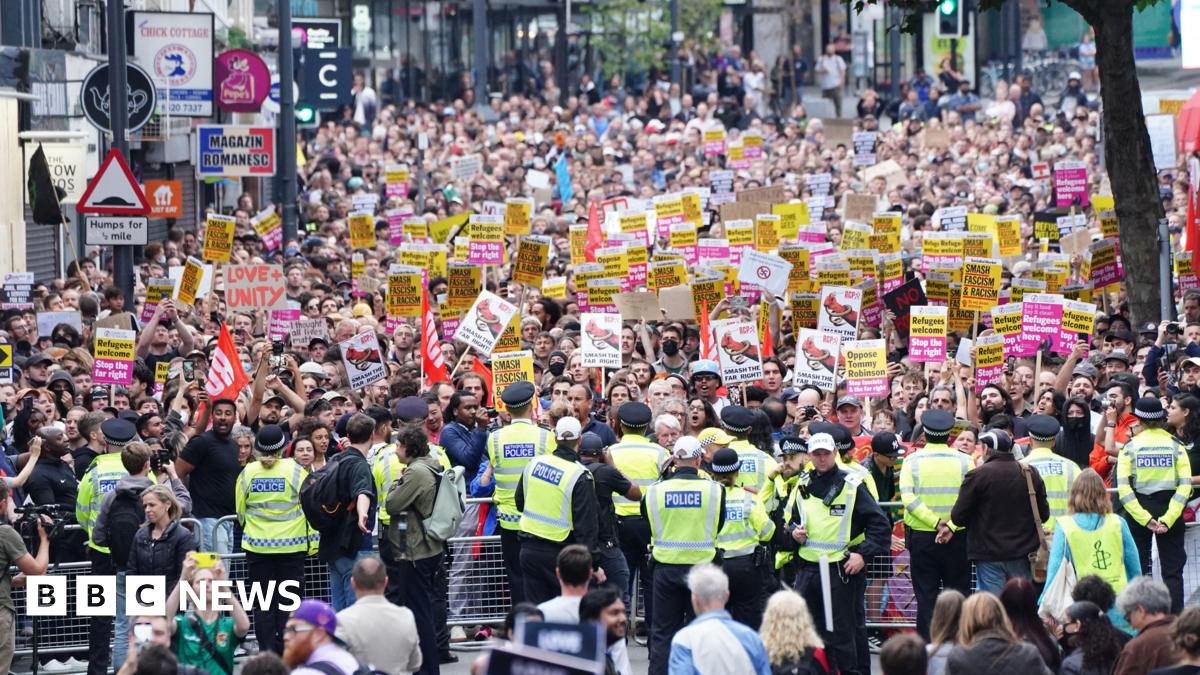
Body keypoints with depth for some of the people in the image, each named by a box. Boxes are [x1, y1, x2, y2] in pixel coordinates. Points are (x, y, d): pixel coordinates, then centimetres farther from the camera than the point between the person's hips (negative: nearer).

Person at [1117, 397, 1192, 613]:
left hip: (1138, 511, 0)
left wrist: (1146, 519, -14)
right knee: (1172, 571, 3)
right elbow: (1185, 485, -11)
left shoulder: (1130, 446, -3)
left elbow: (1123, 489, -12)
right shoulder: (1175, 445, -1)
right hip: (1169, 511, 0)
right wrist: (1168, 519, -14)